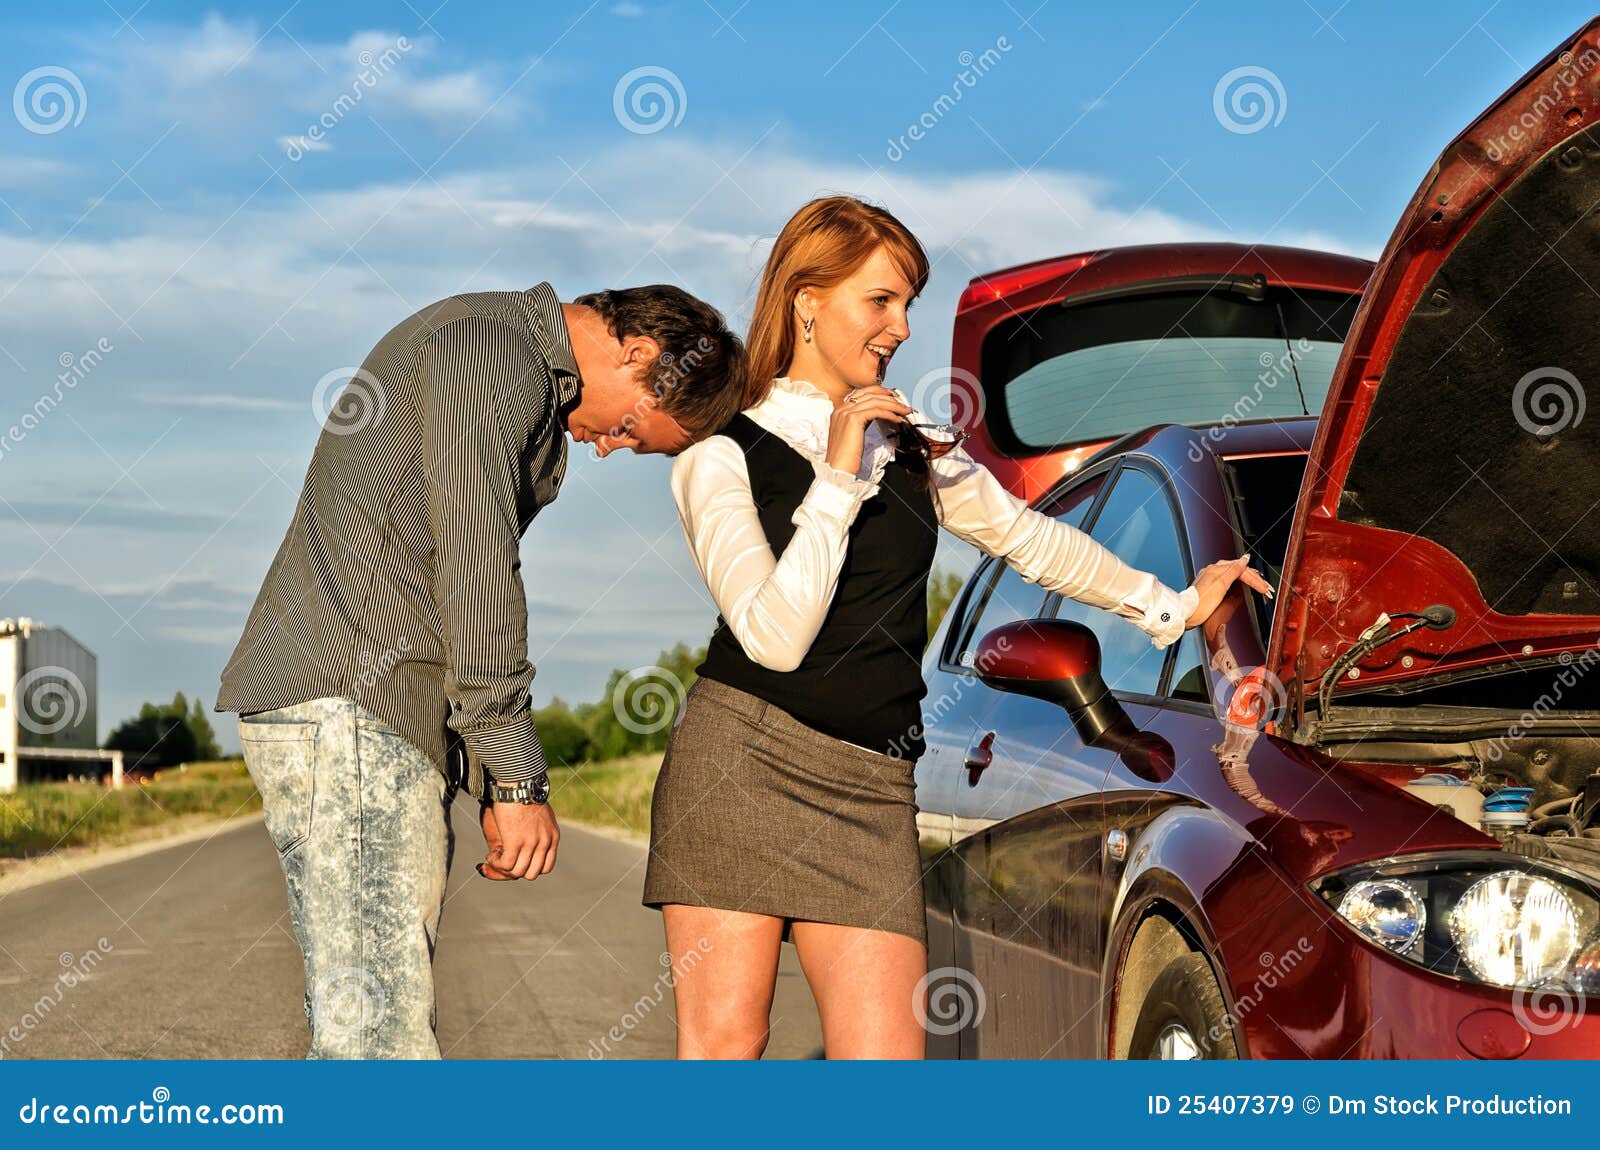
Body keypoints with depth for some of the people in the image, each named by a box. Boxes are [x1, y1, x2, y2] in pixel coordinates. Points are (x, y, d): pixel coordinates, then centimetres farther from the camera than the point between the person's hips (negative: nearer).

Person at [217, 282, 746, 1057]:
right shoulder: (491, 348, -8)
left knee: (373, 1026, 8)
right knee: (382, 1030, -16)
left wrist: (496, 788, 20)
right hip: (346, 702, -10)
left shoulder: (533, 383, 24)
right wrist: (518, 779, -15)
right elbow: (475, 570, -15)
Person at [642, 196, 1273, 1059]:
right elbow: (776, 638, -12)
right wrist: (839, 476, -13)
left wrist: (1175, 606, 36)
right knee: (723, 1042, -5)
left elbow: (1029, 538, 31)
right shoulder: (722, 459, 1)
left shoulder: (916, 448, 18)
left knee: (887, 1053, -7)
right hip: (742, 762, -4)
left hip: (869, 792, 5)